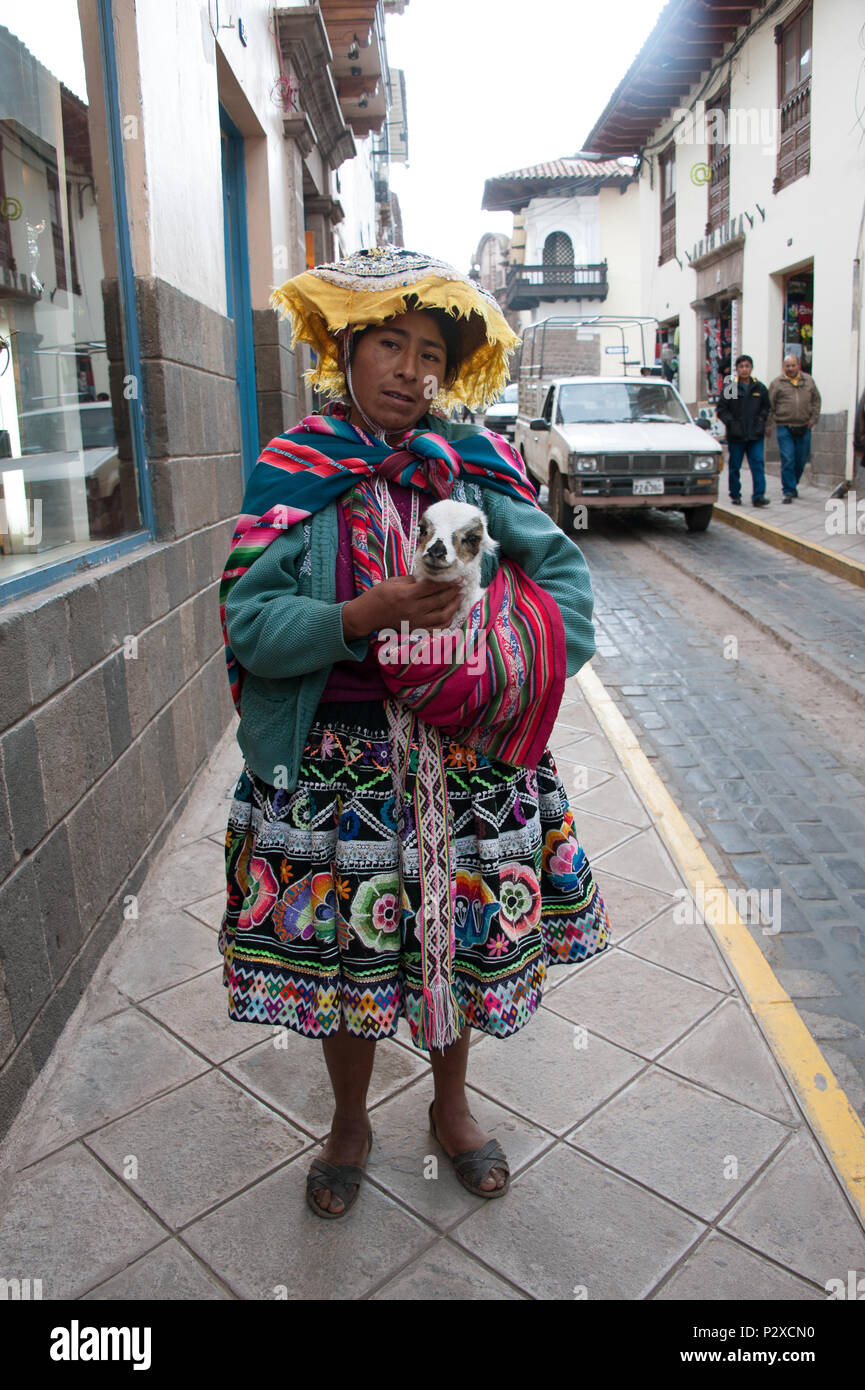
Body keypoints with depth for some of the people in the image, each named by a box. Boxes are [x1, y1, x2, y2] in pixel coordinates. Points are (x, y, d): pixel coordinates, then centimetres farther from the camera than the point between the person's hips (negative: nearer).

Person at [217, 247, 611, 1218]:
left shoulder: (478, 465, 3)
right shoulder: (291, 472, -2)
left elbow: (565, 579, 1)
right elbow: (249, 621, -10)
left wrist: (502, 667, -15)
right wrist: (366, 616, -25)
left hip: (468, 758, 2)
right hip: (339, 763, -1)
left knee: (464, 936, 14)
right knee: (341, 945, 10)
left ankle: (451, 1105, 43)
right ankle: (350, 1123, 39)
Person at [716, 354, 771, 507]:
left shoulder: (759, 388, 7)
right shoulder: (729, 387, -2)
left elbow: (766, 407, 18)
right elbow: (721, 409, 0)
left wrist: (761, 419, 2)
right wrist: (731, 422, -10)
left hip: (755, 435, 2)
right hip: (736, 435, -2)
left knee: (758, 464, -6)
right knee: (735, 467, 7)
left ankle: (758, 496, -6)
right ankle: (735, 495, 19)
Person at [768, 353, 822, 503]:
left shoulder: (808, 381, 10)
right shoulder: (776, 383, 1)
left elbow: (816, 400, 16)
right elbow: (769, 406, 2)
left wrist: (813, 419, 6)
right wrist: (767, 426, -4)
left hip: (804, 427, 3)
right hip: (785, 427, -3)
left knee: (801, 459, 10)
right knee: (787, 460, -9)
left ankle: (793, 484, 32)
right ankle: (788, 491, -3)